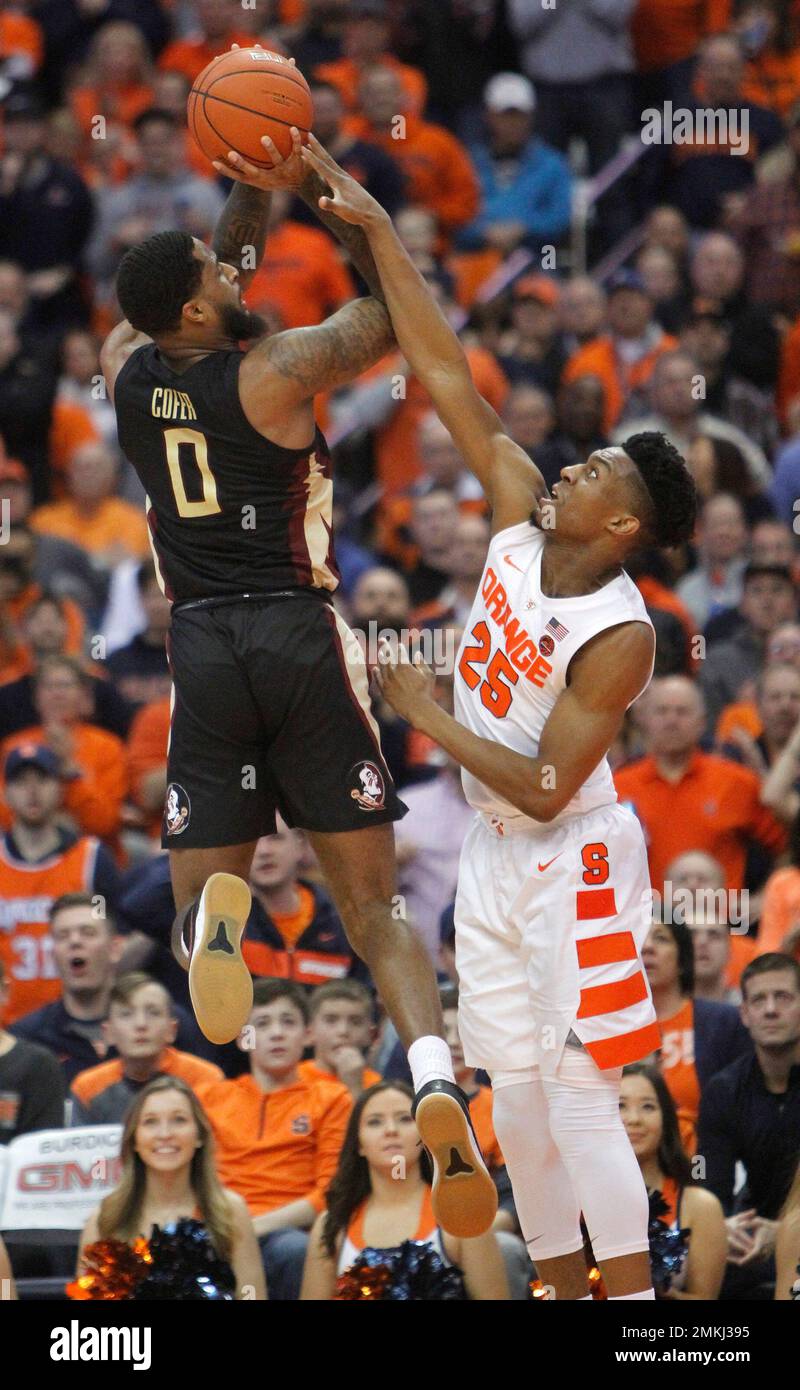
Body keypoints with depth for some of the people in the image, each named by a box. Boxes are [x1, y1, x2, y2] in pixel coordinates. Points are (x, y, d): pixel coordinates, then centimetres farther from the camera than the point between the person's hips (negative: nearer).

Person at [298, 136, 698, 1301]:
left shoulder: (619, 638, -23)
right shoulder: (522, 521, -5)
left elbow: (545, 788, -24)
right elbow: (443, 373, -5)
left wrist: (428, 719, -17)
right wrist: (375, 231, -8)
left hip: (572, 866, -8)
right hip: (496, 857, 8)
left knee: (581, 1100, -9)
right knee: (515, 1096, 11)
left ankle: (637, 1313, -4)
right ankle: (564, 1293, 20)